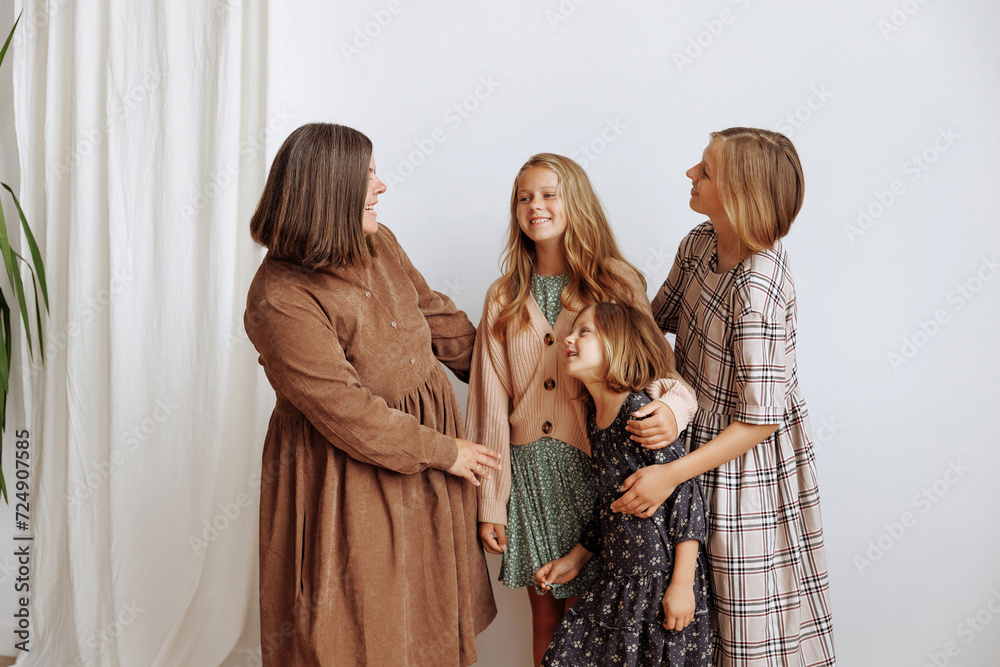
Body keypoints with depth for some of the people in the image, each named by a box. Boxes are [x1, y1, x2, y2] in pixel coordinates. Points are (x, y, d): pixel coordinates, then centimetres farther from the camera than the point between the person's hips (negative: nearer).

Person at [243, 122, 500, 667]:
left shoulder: (378, 244, -1)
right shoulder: (279, 301, -25)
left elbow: (435, 314, 12)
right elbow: (346, 412, -23)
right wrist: (442, 451, -16)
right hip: (350, 472, -7)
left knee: (428, 598, 19)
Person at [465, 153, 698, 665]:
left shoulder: (618, 285, -3)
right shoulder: (504, 300, 4)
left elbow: (655, 369, -4)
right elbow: (491, 405, 3)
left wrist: (671, 409, -29)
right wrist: (490, 505, 2)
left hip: (594, 469, -2)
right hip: (528, 473, 2)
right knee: (545, 616, 13)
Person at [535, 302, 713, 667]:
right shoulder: (595, 416, 6)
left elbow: (686, 492, -19)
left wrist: (682, 584, -19)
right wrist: (574, 559, 20)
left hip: (662, 582, -8)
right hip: (617, 582, 8)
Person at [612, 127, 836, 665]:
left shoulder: (757, 293, -31)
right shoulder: (701, 242, -5)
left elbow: (761, 419, -25)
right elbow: (660, 319, 12)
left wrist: (671, 475, -24)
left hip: (743, 460, -8)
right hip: (697, 430, 8)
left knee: (749, 608, 12)